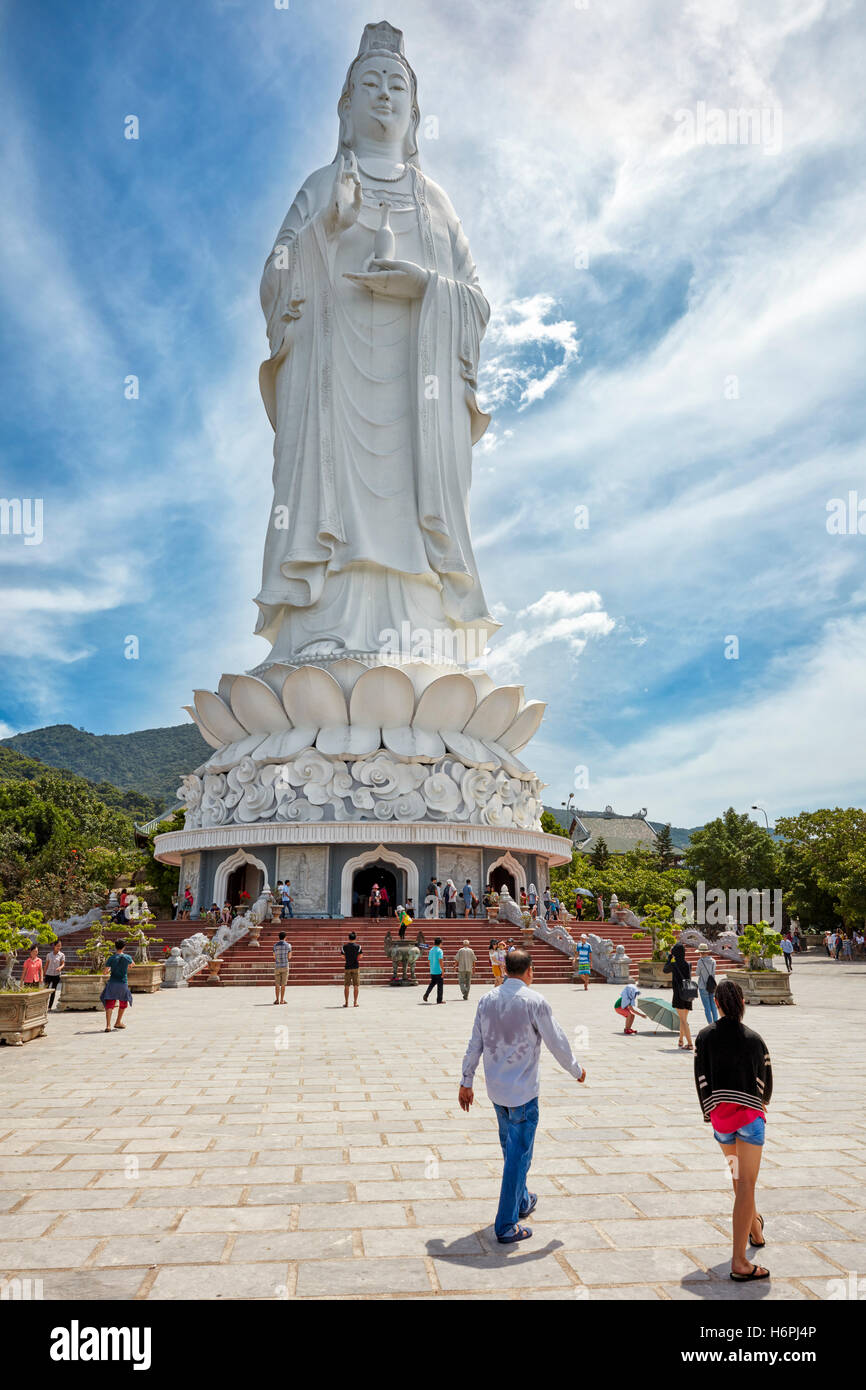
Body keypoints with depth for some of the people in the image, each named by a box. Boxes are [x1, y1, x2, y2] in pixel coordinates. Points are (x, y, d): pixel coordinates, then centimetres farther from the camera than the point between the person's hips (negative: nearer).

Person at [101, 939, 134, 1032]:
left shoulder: (111, 958, -6)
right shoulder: (128, 957, -3)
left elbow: (104, 972, -5)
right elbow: (131, 964, 21)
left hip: (112, 983, -1)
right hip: (123, 983, 1)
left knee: (109, 1004, -1)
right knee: (123, 1003, 22)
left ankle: (108, 1025, -16)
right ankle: (118, 1023, 30)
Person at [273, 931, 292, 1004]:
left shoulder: (275, 945, -1)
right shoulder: (288, 945, -4)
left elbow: (274, 957, 10)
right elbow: (289, 956, 3)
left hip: (277, 966, 1)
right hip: (285, 966, -1)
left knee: (277, 984, 7)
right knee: (283, 984, 4)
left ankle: (277, 999, 2)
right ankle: (282, 1000, 3)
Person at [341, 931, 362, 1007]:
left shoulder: (345, 946, 0)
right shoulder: (358, 946, -4)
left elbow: (343, 957, 4)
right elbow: (360, 957, -3)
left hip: (347, 967, 1)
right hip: (356, 967, -1)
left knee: (346, 986, 6)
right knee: (356, 986, 5)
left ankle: (346, 1003, 5)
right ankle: (355, 1002, 5)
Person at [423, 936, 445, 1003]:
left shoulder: (431, 950, 10)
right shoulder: (440, 950, -11)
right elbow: (440, 961, -18)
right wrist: (443, 970, -14)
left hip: (432, 971, 6)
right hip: (438, 971, -6)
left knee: (432, 983, 18)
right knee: (440, 985, 3)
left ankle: (425, 995, 2)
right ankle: (439, 1000, 7)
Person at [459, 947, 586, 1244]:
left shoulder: (487, 1000, 0)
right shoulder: (535, 1002, -15)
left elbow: (474, 1045, 5)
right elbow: (556, 1042, -7)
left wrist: (466, 1082, 14)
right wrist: (577, 1070, 10)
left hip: (495, 1089, 6)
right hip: (523, 1091, -6)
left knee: (510, 1148, 23)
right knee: (519, 1155, 3)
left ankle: (521, 1201, 41)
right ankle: (506, 1226, 6)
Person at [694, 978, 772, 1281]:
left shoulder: (705, 1036, 0)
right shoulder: (755, 1039, 1)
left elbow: (701, 1077, -2)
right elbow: (766, 1080, 9)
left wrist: (709, 1112, 10)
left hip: (720, 1113, 2)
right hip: (750, 1113, -2)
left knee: (738, 1175, 25)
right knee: (746, 1184, -3)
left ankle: (755, 1229, 46)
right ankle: (739, 1262, -9)